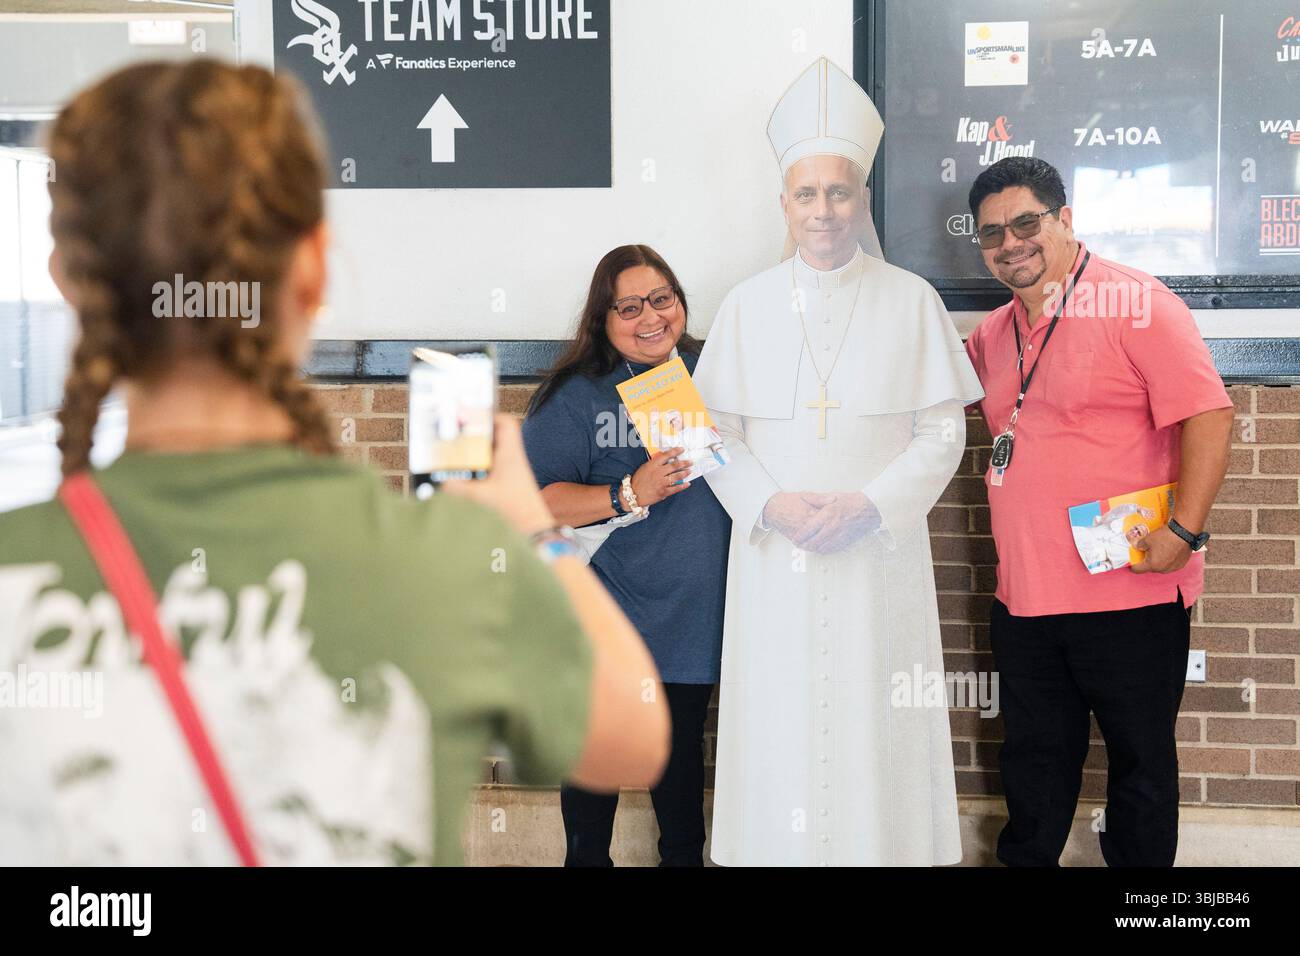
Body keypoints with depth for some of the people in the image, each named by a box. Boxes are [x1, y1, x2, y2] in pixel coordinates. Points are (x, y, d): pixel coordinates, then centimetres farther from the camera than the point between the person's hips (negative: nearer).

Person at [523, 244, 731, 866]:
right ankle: (586, 860, 28)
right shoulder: (576, 394, -8)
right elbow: (535, 502, -16)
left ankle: (684, 857, 33)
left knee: (682, 744, 16)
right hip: (607, 615, -3)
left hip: (693, 612, 4)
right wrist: (630, 495, -25)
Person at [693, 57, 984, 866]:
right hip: (774, 557, 1)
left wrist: (868, 505, -13)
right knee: (782, 724, 2)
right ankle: (784, 847, 14)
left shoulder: (912, 301, 2)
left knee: (874, 726, 1)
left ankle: (884, 846, 14)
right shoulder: (747, 305, 6)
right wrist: (772, 504, -12)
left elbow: (943, 431, 0)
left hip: (879, 555, -1)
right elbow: (714, 432, 4)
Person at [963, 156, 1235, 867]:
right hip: (1024, 596, 6)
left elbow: (1208, 414, -16)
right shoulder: (992, 333, 12)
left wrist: (1183, 530, -23)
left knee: (1140, 757, 8)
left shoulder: (1134, 303, -10)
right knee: (1034, 758, 17)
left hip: (1130, 591, -6)